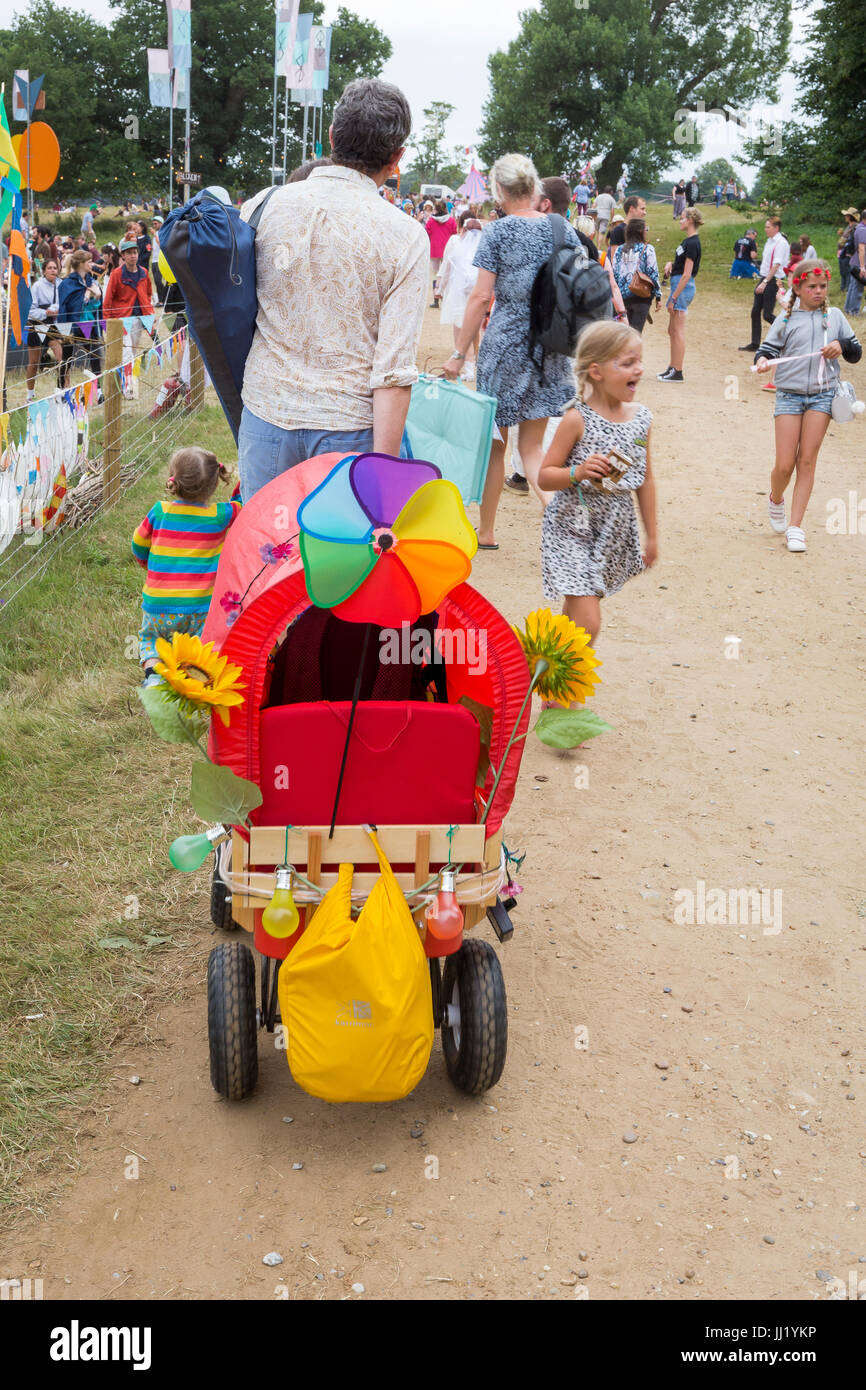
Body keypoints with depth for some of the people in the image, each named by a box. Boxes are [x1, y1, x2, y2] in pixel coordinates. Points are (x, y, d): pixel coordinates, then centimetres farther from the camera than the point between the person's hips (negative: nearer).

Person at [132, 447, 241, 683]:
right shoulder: (220, 516, -4)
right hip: (198, 609, -1)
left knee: (149, 637, 24)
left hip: (157, 606, 1)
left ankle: (151, 665, -5)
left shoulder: (159, 512, -1)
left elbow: (139, 548, 13)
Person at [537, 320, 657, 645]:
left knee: (575, 615, 16)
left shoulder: (641, 418, 2)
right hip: (573, 530, -5)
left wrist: (652, 535, 16)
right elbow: (545, 476, -10)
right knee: (587, 622, -12)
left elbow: (646, 480, 12)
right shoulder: (578, 418, -14)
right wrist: (579, 472, -29)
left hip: (616, 534, 5)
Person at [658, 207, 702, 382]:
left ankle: (677, 372, -4)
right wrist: (671, 263, 3)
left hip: (682, 287, -10)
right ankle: (672, 369, 22)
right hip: (678, 285, 10)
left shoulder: (692, 243, -15)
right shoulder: (688, 240, 14)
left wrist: (674, 298, -20)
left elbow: (687, 274, -19)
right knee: (672, 331, 15)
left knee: (678, 331, -7)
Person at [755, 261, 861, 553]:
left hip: (822, 395, 1)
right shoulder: (786, 320, 5)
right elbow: (767, 349, 2)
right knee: (784, 465, -4)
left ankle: (795, 526, 4)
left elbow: (856, 354, 14)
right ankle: (776, 500, 30)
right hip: (789, 395, -1)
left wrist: (843, 345, -8)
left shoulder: (835, 316, 10)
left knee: (807, 461, -1)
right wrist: (762, 360, -21)